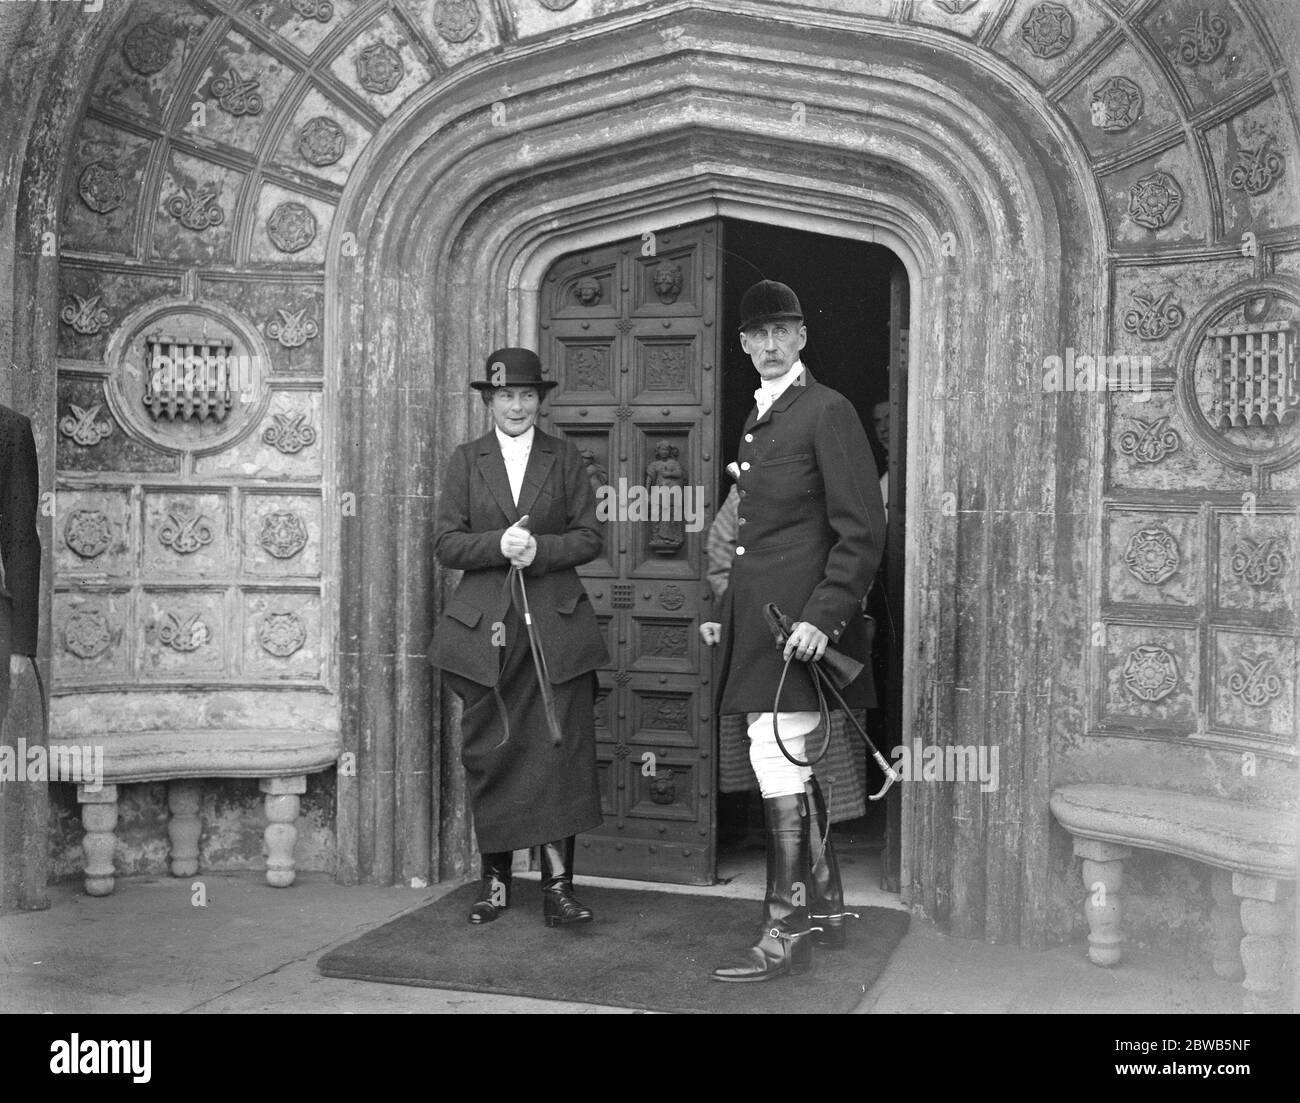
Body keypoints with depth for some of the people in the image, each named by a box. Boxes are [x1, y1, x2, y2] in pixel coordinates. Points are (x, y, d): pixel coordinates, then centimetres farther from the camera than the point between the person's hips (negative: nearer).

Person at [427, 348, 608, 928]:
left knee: (560, 750, -6)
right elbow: (446, 543, 2)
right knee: (489, 755, 5)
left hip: (555, 624, 0)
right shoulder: (466, 460, 9)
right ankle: (495, 879, 18)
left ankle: (558, 884, 0)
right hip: (484, 625, 1)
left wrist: (540, 549, -13)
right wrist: (499, 544, -15)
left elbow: (589, 537, 5)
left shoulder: (564, 458, 9)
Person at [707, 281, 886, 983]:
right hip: (758, 615, 9)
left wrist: (822, 616, -20)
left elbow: (862, 530, -14)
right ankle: (824, 910, 27)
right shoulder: (756, 418, 19)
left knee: (776, 760, -11)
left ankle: (786, 932, -2)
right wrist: (727, 611, 18)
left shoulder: (827, 411, -8)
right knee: (789, 764, 14)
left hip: (798, 618, -9)